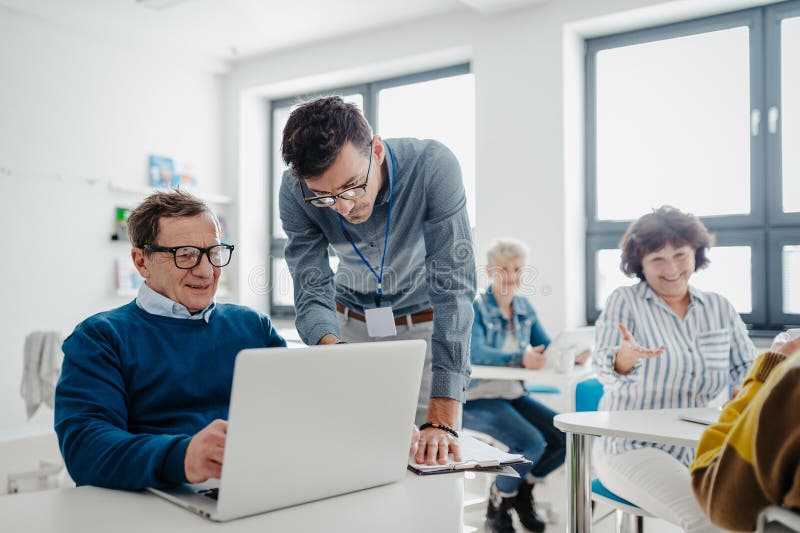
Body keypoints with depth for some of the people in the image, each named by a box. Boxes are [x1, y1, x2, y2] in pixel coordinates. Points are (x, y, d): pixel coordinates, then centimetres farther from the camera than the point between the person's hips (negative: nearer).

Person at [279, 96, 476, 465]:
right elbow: (312, 294, -20)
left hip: (426, 324, -2)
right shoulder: (295, 192, -22)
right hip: (352, 323, 2)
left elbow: (454, 287, -33)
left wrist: (442, 419, -39)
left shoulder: (433, 167, -30)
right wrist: (333, 349, -45)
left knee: (434, 457, -4)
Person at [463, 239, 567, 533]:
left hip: (514, 395, 7)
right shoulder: (474, 307, -10)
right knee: (531, 442, -27)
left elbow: (548, 348, 2)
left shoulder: (525, 308, 10)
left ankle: (523, 489, 15)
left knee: (567, 436, -10)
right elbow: (476, 352, -26)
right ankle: (499, 500, 2)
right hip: (477, 398, -7)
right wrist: (521, 358, -42)